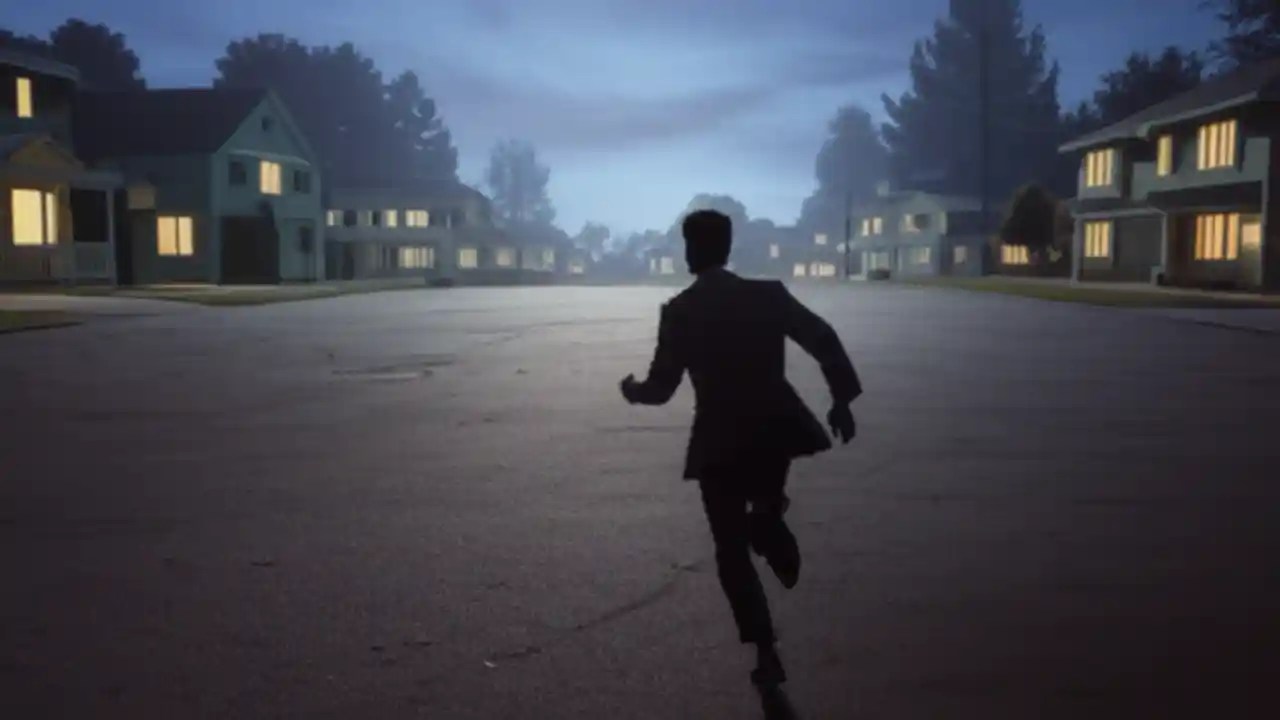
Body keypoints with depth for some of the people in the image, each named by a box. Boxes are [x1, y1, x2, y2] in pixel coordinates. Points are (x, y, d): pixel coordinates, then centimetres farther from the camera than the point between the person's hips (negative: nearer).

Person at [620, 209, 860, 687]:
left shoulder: (679, 311, -6)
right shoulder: (769, 294, 0)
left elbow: (661, 387, -4)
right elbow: (824, 341, -7)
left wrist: (632, 390, 17)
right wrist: (842, 399, 0)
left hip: (720, 441, -2)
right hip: (773, 430, 2)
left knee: (731, 548, 10)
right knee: (765, 502, 33)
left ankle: (766, 652, 6)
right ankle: (768, 520, -2)